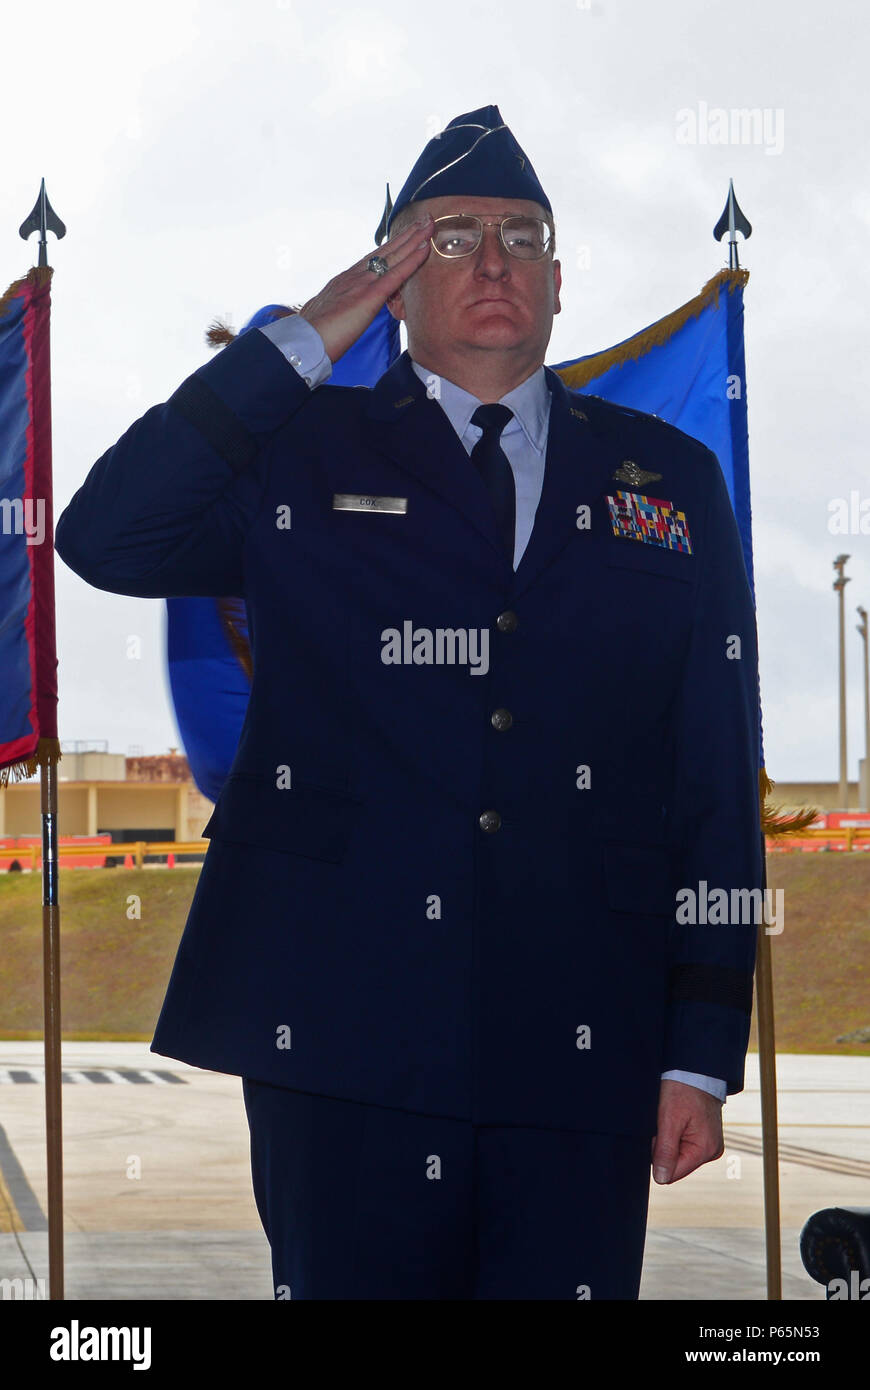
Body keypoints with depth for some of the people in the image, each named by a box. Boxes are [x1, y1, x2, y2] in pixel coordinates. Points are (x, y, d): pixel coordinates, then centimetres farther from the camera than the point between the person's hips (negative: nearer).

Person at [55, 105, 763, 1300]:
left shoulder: (670, 482, 13)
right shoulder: (300, 455, 10)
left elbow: (720, 780, 9)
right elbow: (102, 540, -8)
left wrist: (703, 1053, 2)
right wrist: (299, 343, -5)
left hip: (582, 1054, 1)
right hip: (343, 1041, -1)